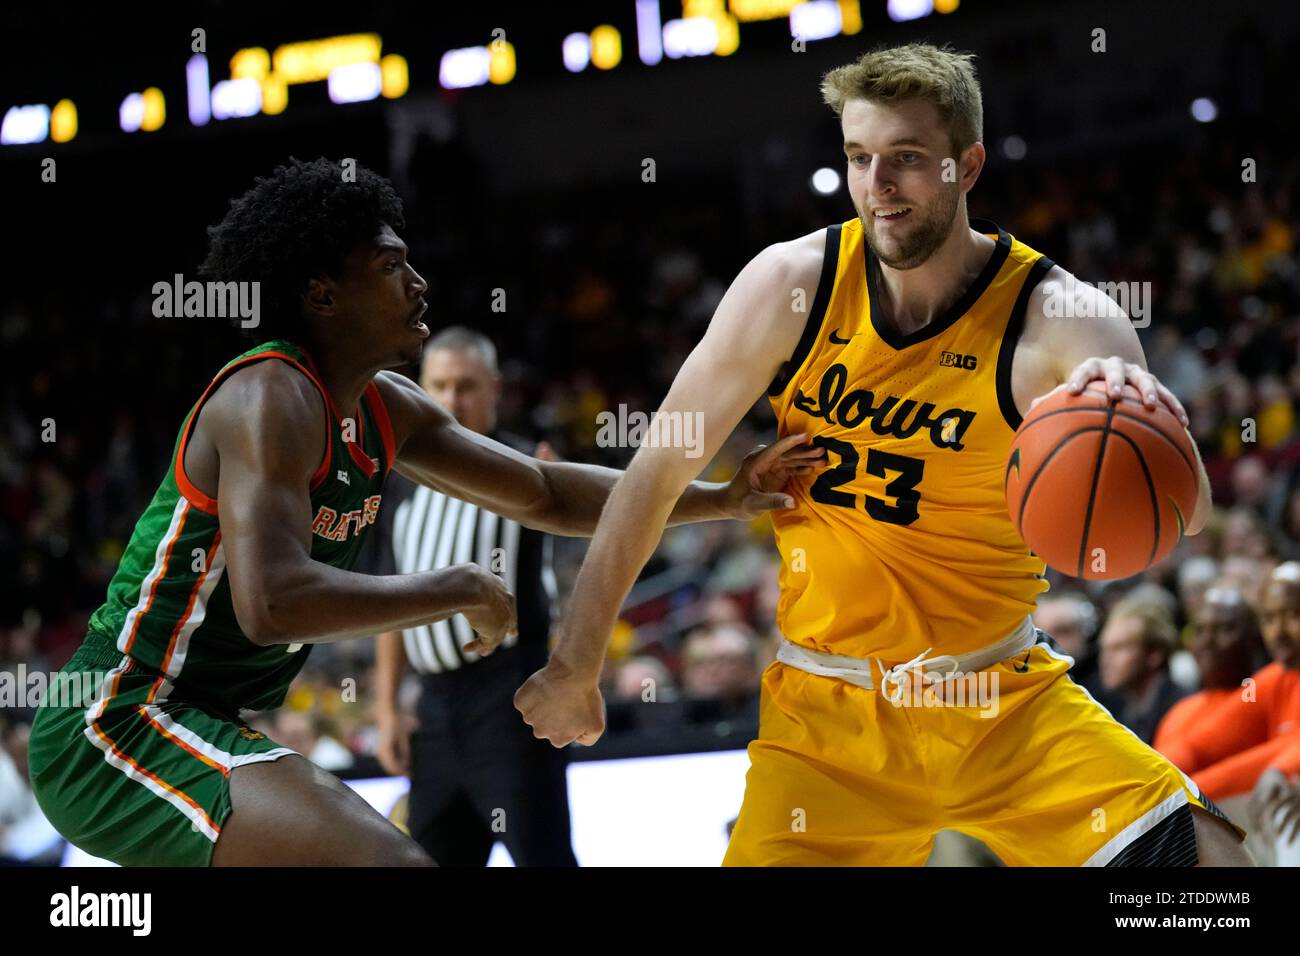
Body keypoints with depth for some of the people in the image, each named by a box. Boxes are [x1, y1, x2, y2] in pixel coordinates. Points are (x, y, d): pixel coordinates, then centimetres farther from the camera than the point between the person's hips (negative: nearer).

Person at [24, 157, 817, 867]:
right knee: (390, 859, -28)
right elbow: (274, 602, -33)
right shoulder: (270, 397, -18)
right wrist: (455, 591, -21)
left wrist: (721, 499, 11)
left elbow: (545, 494, 21)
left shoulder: (386, 409, 11)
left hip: (194, 725, 11)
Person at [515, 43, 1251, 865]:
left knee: (1209, 857, -13)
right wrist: (575, 666, 3)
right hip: (826, 712, 1)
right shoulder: (792, 285, -9)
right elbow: (660, 470, -1)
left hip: (1009, 704, -1)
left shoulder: (1058, 317, -15)